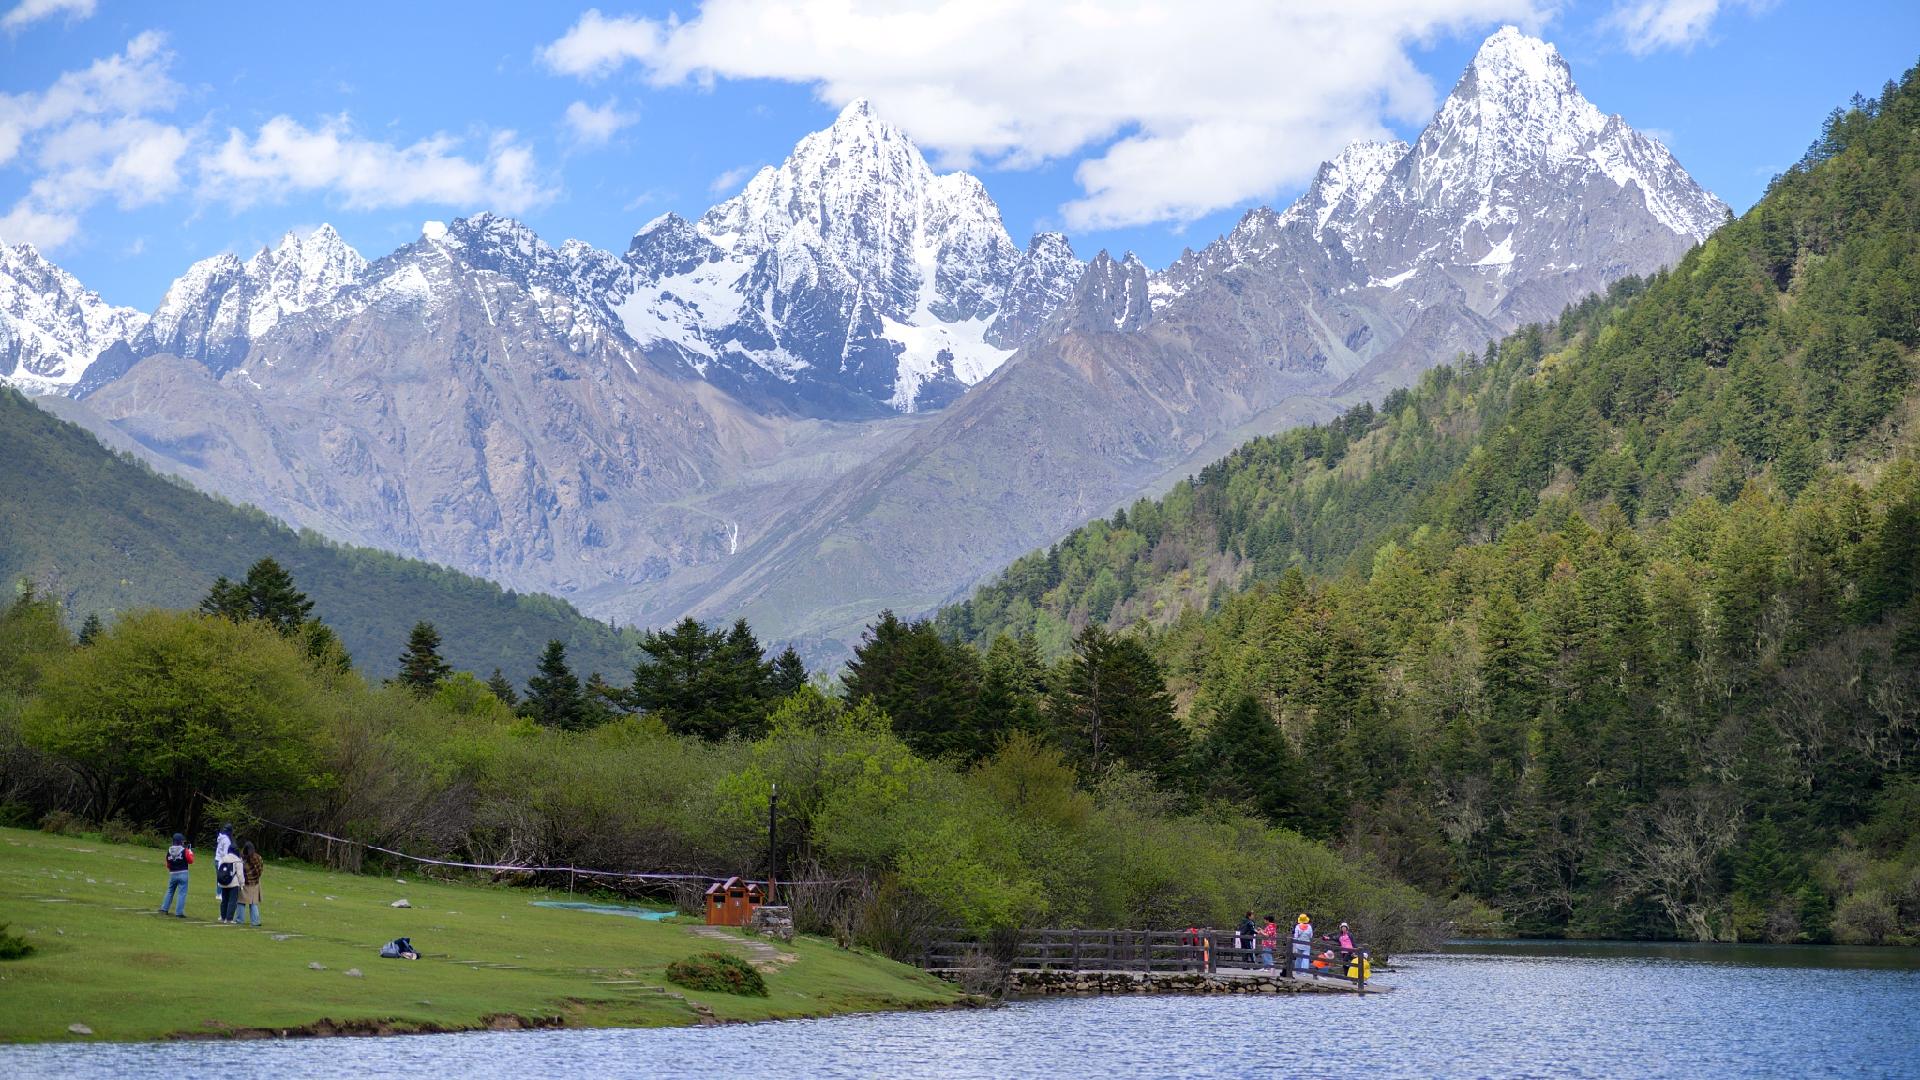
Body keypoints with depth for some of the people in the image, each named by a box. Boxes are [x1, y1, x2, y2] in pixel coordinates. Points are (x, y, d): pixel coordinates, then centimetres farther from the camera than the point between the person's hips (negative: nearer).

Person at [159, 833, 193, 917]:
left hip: (172, 874, 4)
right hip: (182, 874, -4)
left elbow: (168, 864, 10)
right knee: (182, 893, -1)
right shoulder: (184, 851, -10)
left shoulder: (169, 851, 4)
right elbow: (190, 861, -5)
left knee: (170, 891, 21)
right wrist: (190, 851, 6)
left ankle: (164, 909, 23)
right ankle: (179, 912, -5)